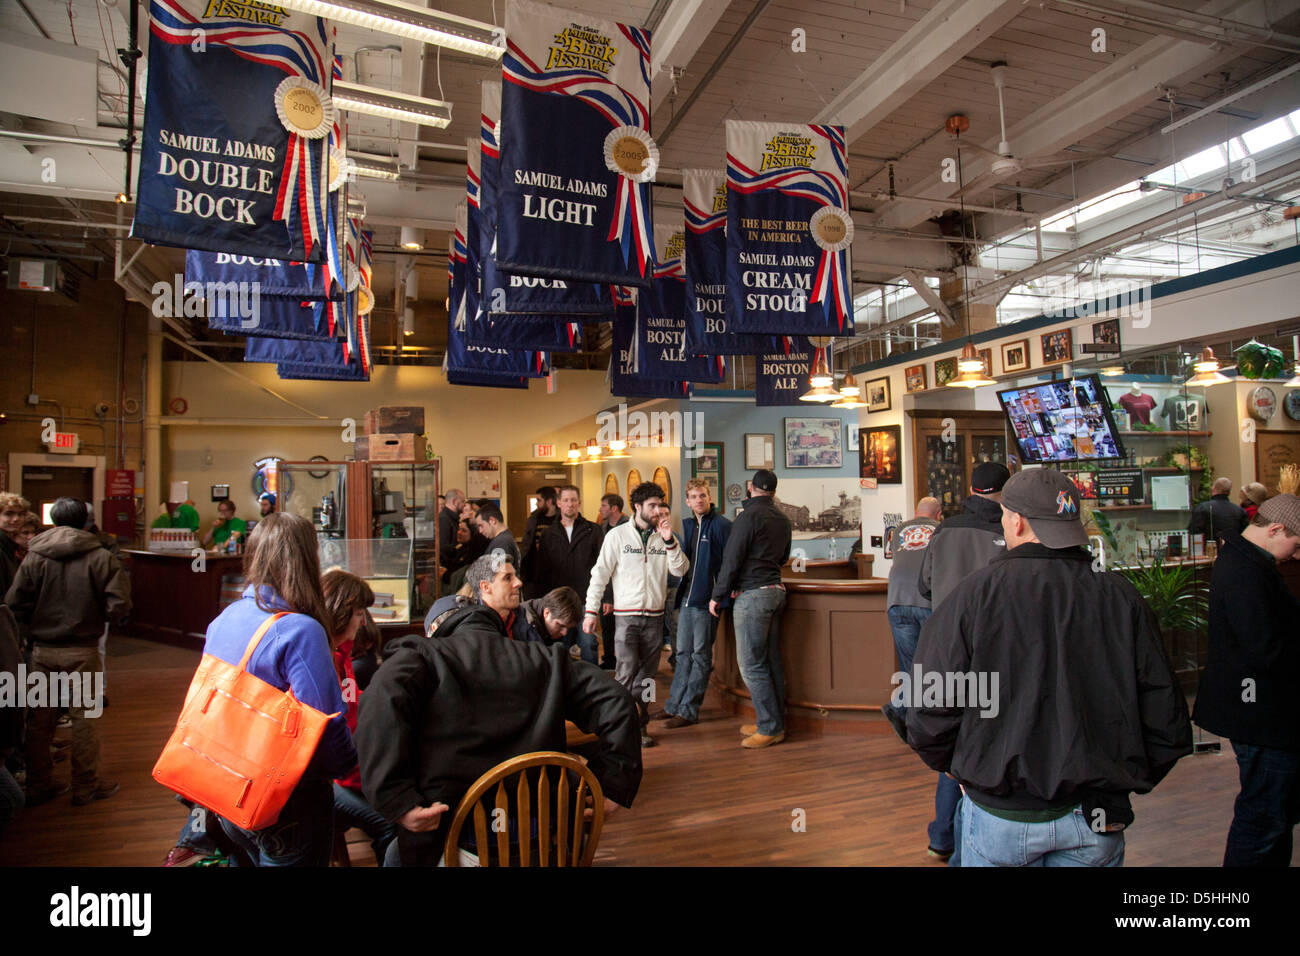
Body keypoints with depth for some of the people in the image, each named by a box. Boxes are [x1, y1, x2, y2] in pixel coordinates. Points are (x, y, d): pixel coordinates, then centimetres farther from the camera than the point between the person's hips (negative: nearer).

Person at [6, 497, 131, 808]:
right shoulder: (101, 557, -11)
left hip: (42, 650, 2)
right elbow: (119, 606, -15)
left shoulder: (34, 557, -5)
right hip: (82, 651, -2)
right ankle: (86, 787, 17)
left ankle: (38, 786, 26)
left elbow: (14, 605, -7)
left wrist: (35, 625, 12)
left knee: (39, 718, 15)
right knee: (84, 717, 8)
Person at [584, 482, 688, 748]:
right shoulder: (617, 535, 0)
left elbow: (680, 570, 1)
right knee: (626, 673, -7)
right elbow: (600, 574, -1)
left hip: (654, 616, 3)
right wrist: (591, 610, -5)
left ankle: (640, 726, 19)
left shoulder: (664, 536, 8)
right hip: (626, 615, -3)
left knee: (646, 675, 9)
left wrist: (669, 541, -12)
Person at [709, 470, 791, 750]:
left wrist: (717, 595, -5)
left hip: (753, 595, -8)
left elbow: (731, 560, -13)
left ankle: (770, 728, 0)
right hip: (776, 590, 9)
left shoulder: (748, 516, -12)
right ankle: (776, 723, 19)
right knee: (771, 661, 13)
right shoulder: (783, 520, 12)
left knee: (751, 663, -3)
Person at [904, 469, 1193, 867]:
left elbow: (930, 714, -14)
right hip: (1096, 820, 2)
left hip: (999, 815, -2)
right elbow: (1167, 725, -3)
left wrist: (956, 767, 6)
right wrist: (1126, 778, 15)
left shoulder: (973, 594, -15)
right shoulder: (1121, 598, -6)